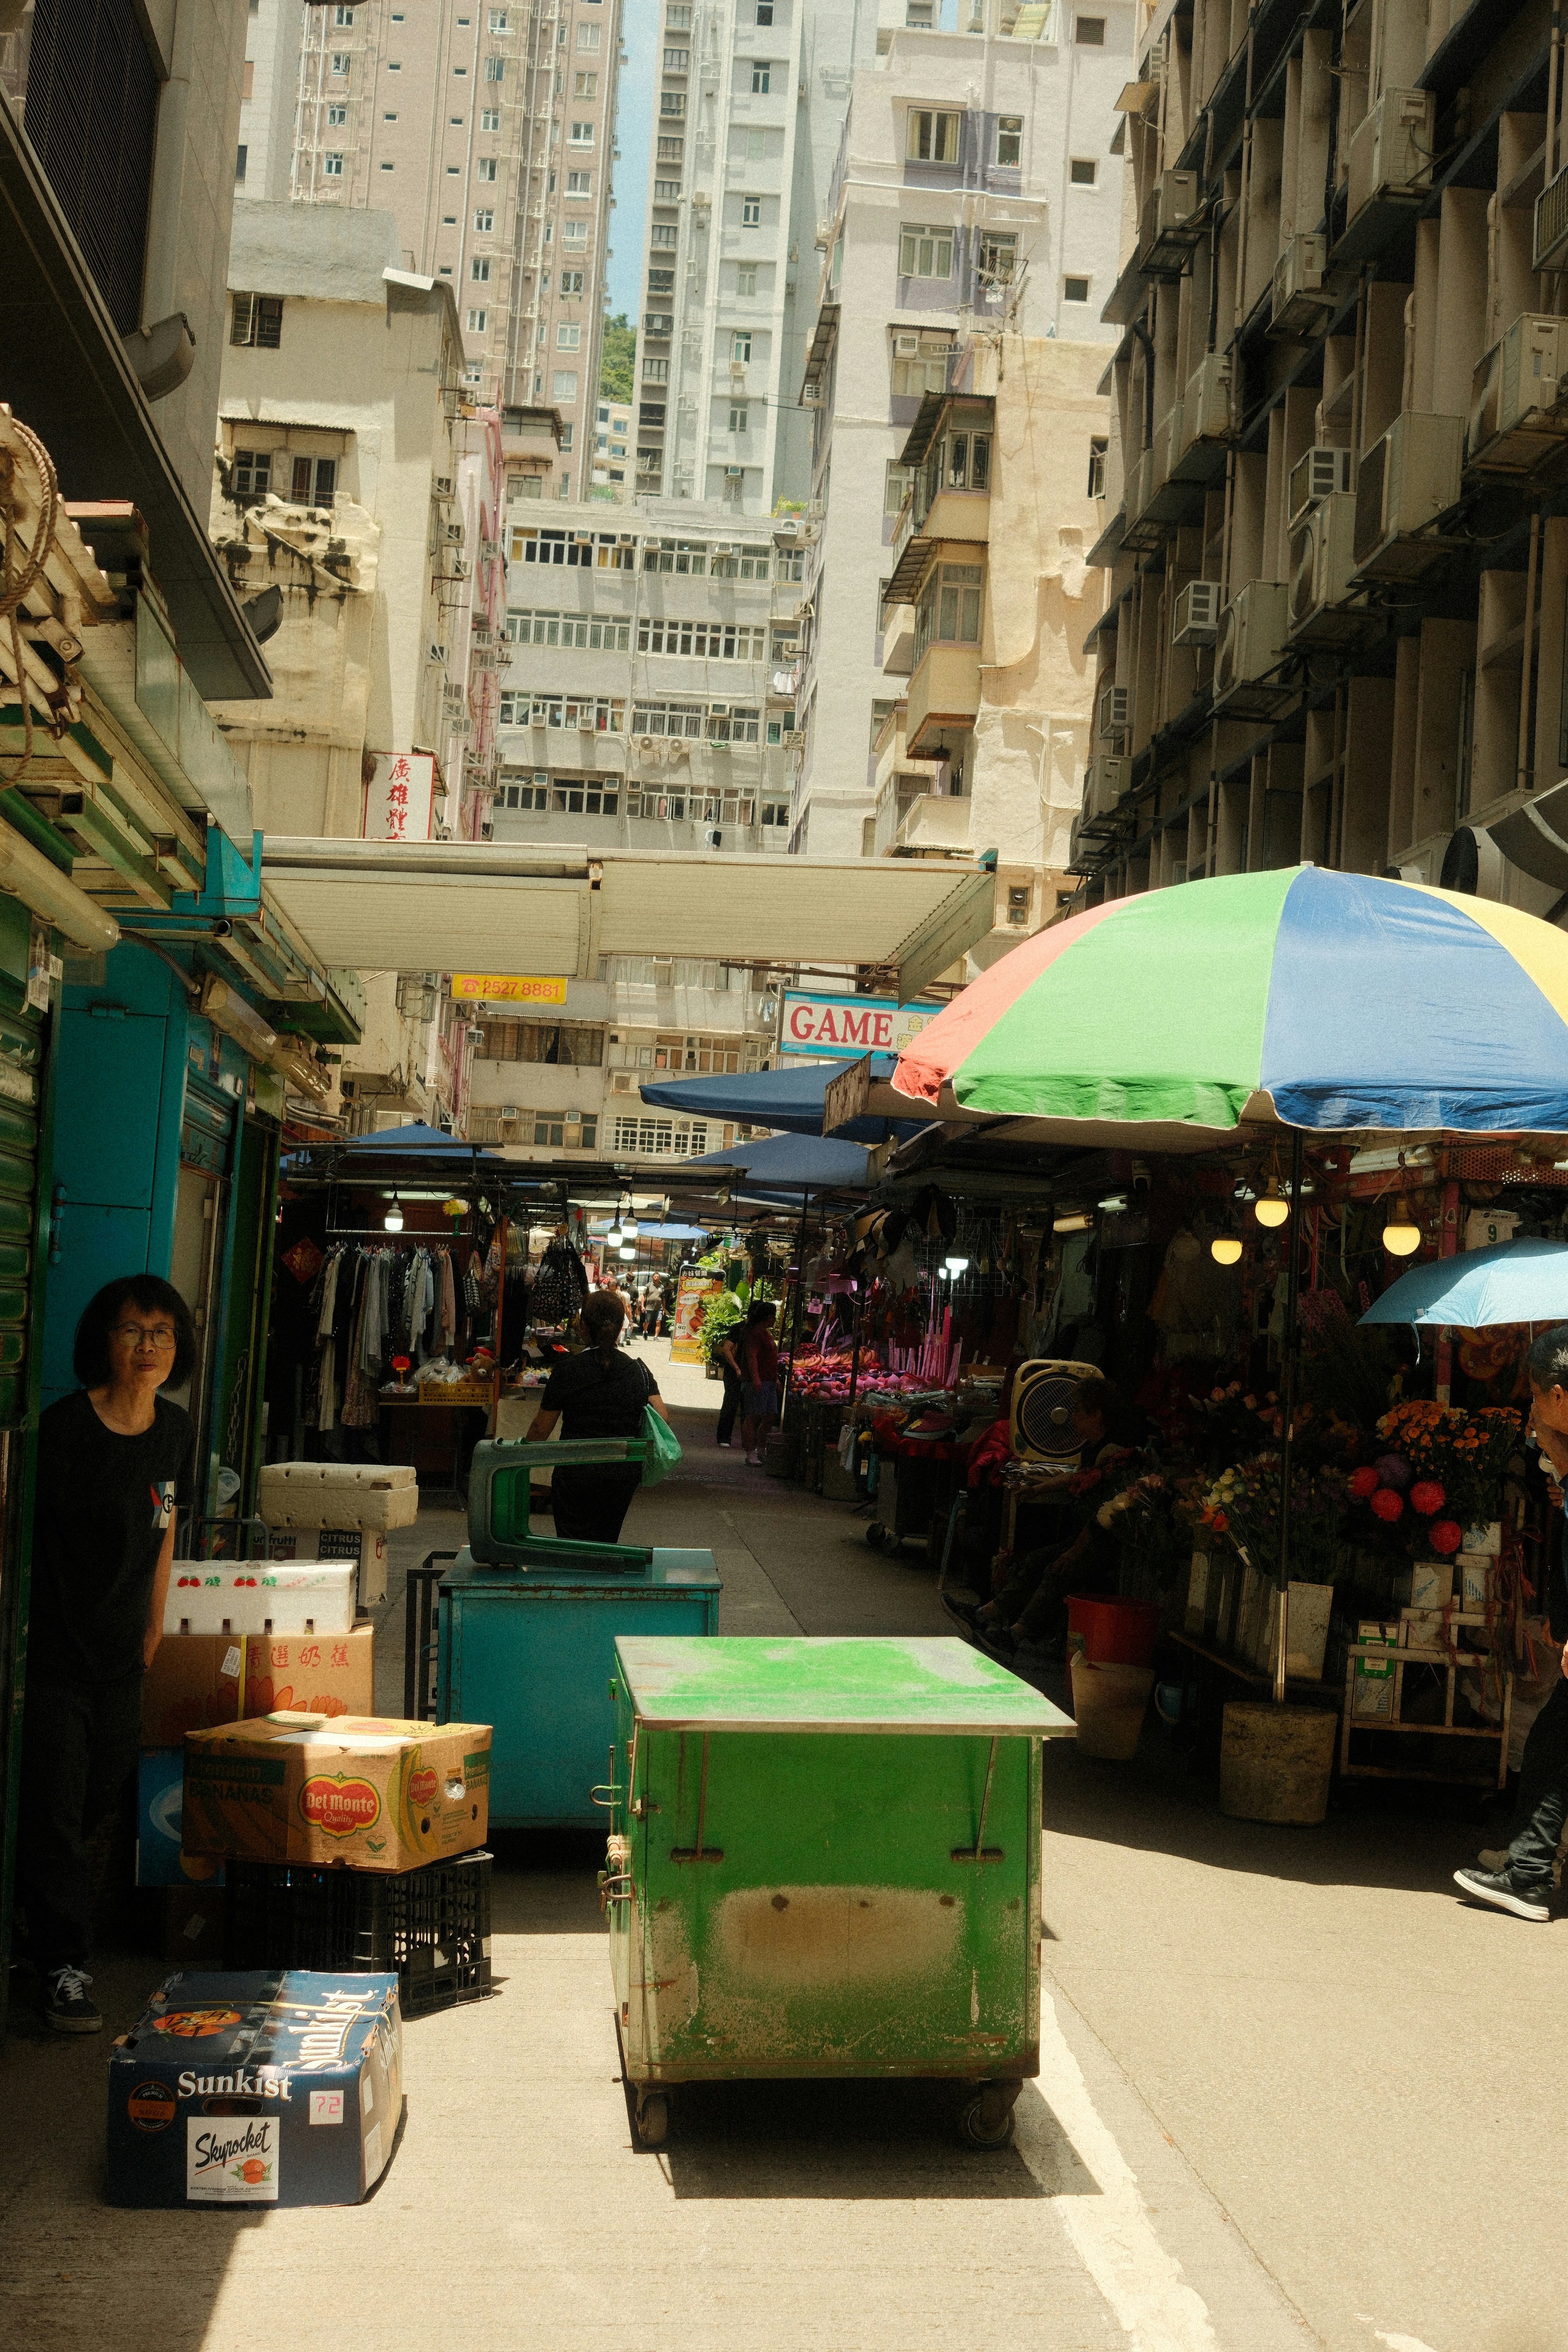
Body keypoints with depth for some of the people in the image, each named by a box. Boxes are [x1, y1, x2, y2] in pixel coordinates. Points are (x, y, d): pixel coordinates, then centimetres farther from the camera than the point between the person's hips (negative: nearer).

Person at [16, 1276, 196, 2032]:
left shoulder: (176, 1432, 5)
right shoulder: (64, 1426, -15)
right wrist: (19, 1635, -16)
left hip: (121, 1657, 6)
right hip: (52, 1650, -6)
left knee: (100, 1799, 15)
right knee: (53, 1812, -3)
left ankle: (43, 1918, 36)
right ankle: (64, 1969, 5)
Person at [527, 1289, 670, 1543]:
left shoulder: (567, 1370, -8)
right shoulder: (638, 1370, -1)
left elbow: (542, 1428, -3)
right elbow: (662, 1417, -5)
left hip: (577, 1472, -3)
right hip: (625, 1473, 3)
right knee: (607, 1541, 19)